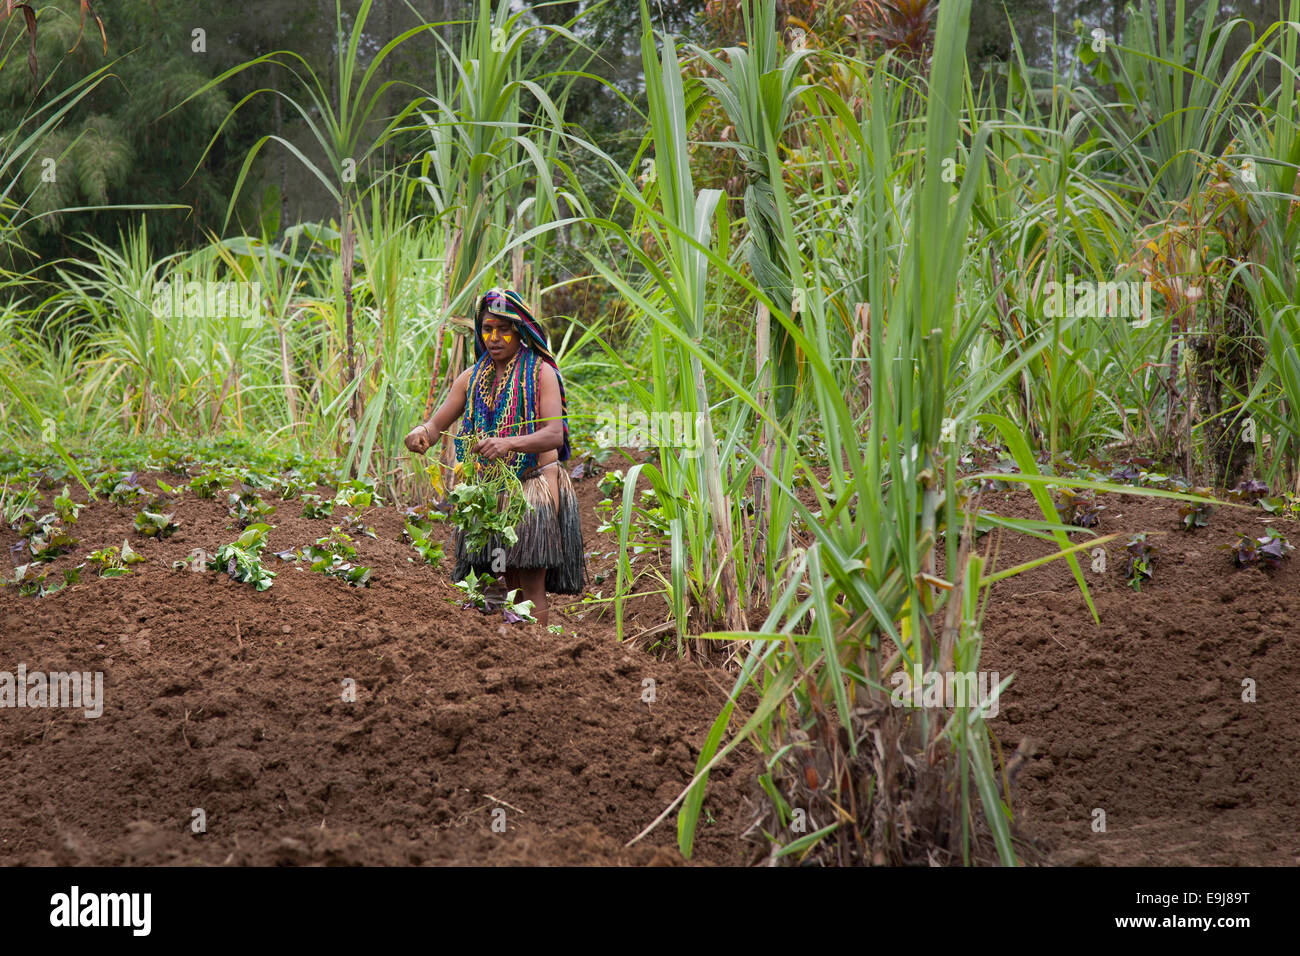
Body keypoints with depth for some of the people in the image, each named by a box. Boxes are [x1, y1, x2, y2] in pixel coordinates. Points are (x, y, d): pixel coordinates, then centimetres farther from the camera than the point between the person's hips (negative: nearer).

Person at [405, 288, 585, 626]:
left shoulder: (541, 373, -5)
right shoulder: (472, 378, 11)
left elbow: (554, 434, -17)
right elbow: (437, 423, 7)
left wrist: (508, 443, -35)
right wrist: (421, 433, -19)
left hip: (534, 483, -5)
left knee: (531, 585, -8)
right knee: (506, 582, 7)